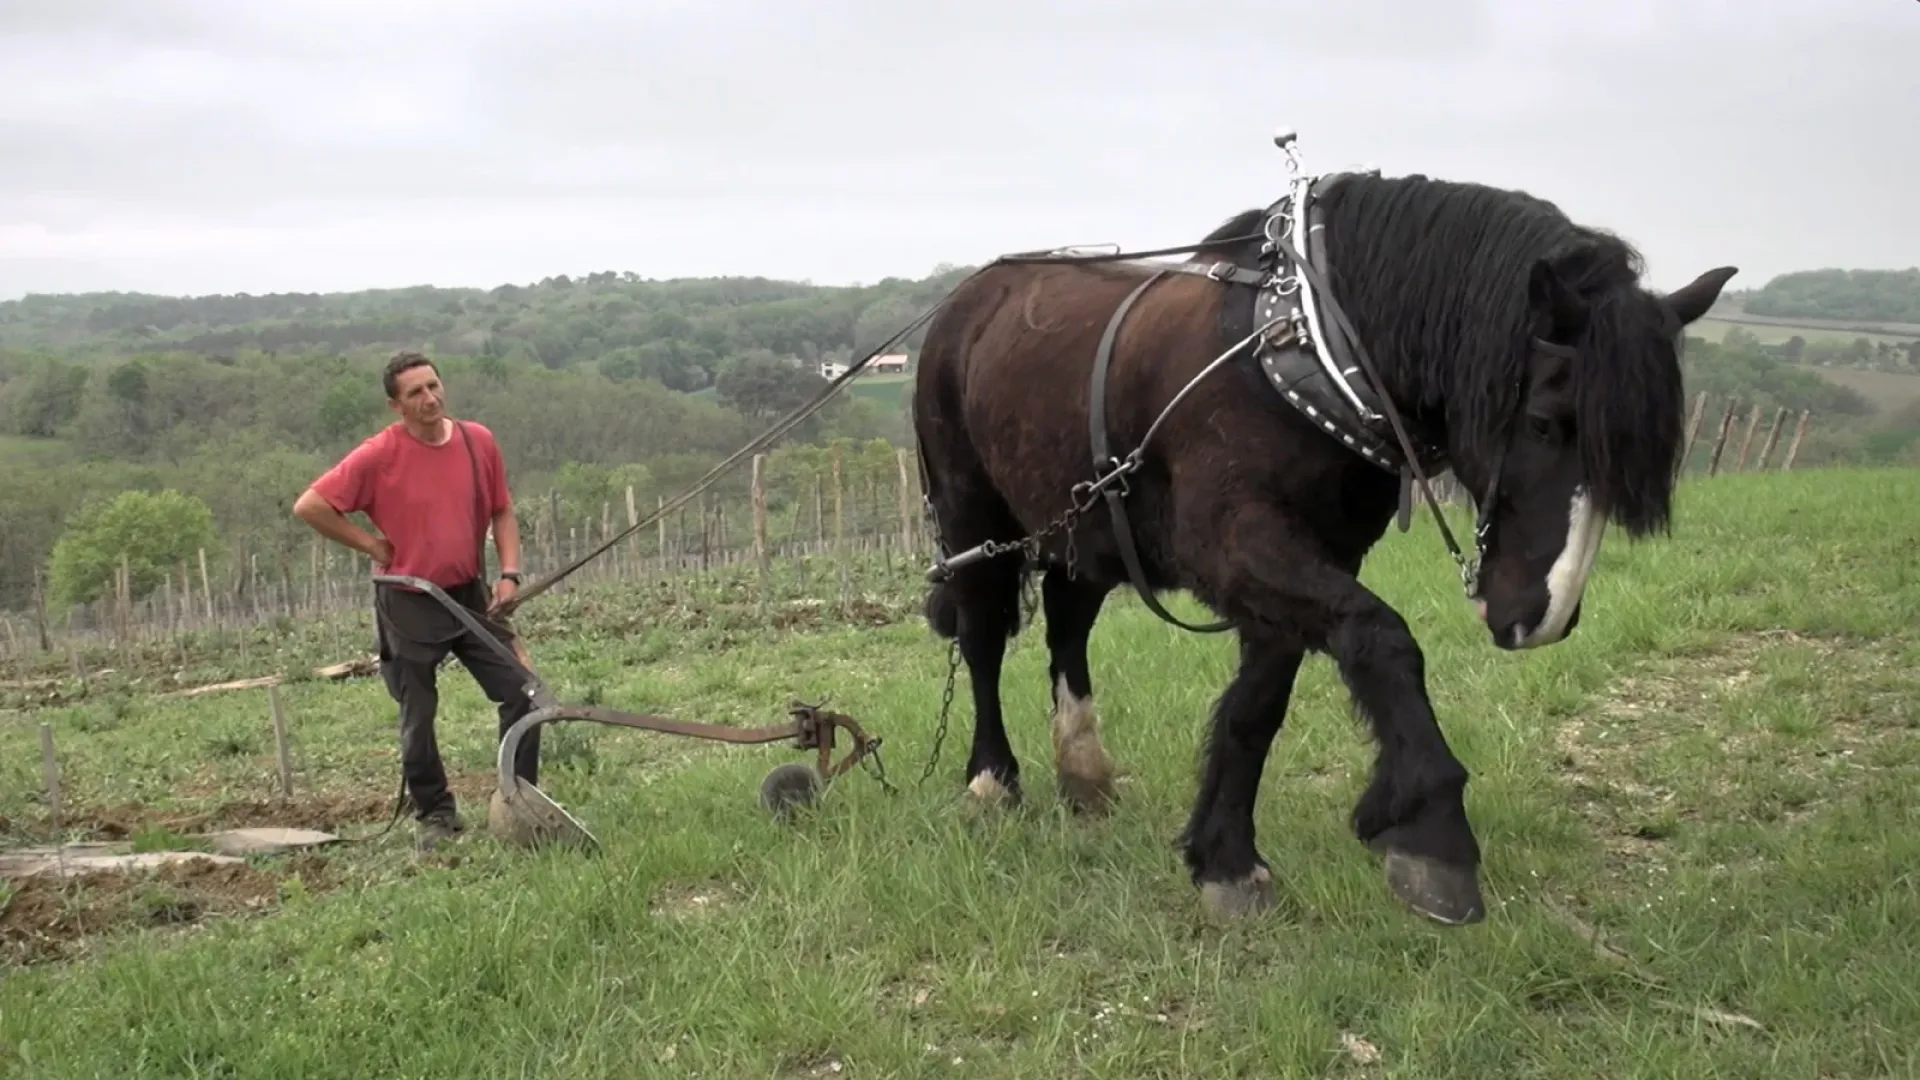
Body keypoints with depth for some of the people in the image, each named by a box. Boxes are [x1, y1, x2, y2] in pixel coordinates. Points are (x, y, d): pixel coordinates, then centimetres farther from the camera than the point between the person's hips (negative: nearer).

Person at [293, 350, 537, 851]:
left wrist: (509, 573, -2)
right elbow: (309, 506, -14)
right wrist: (371, 545, -11)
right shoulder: (379, 455, -14)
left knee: (522, 690, -2)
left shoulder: (478, 441, -2)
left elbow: (501, 511, 10)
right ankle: (435, 815, 24)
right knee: (417, 718, 6)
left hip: (471, 596, 3)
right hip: (408, 606, -3)